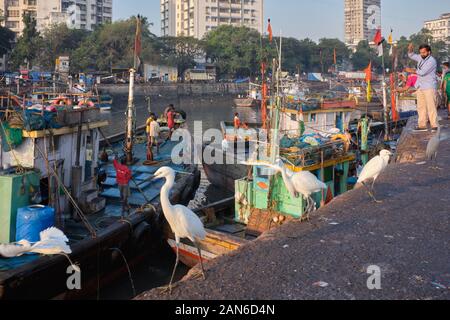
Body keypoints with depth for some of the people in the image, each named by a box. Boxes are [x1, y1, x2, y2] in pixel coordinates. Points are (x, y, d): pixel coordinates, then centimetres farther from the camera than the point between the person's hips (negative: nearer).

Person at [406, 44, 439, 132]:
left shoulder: (432, 61, -13)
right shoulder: (421, 58, 12)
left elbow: (422, 72, -20)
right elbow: (411, 55, 25)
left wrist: (412, 70, -5)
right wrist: (410, 49, 3)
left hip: (429, 87, -8)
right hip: (420, 87, 8)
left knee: (431, 106, -9)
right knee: (421, 107, 6)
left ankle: (434, 125, -8)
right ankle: (422, 125, 9)